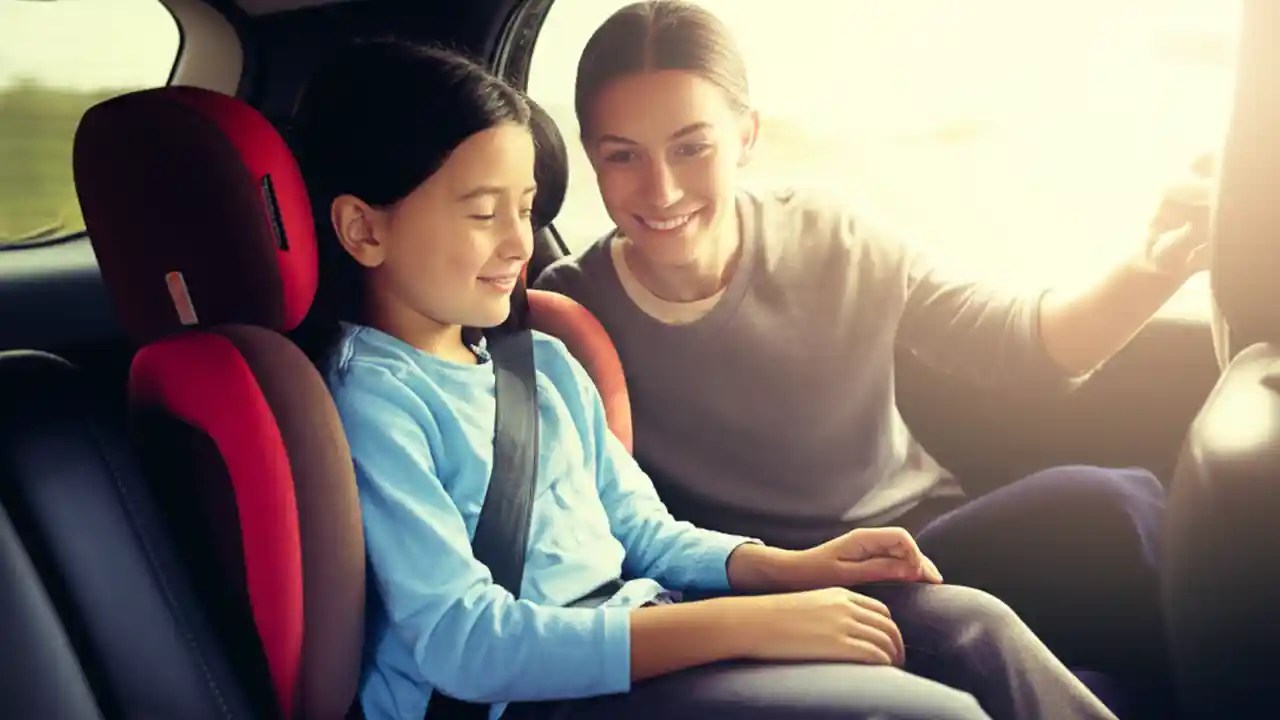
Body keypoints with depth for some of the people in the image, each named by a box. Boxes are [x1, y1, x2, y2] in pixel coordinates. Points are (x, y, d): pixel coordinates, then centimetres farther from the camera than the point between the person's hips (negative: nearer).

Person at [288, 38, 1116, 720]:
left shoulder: (543, 363, 12)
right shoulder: (370, 400, -13)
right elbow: (463, 642, -21)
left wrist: (787, 568, 1)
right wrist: (748, 623, -24)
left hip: (637, 640, 8)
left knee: (973, 627, -2)